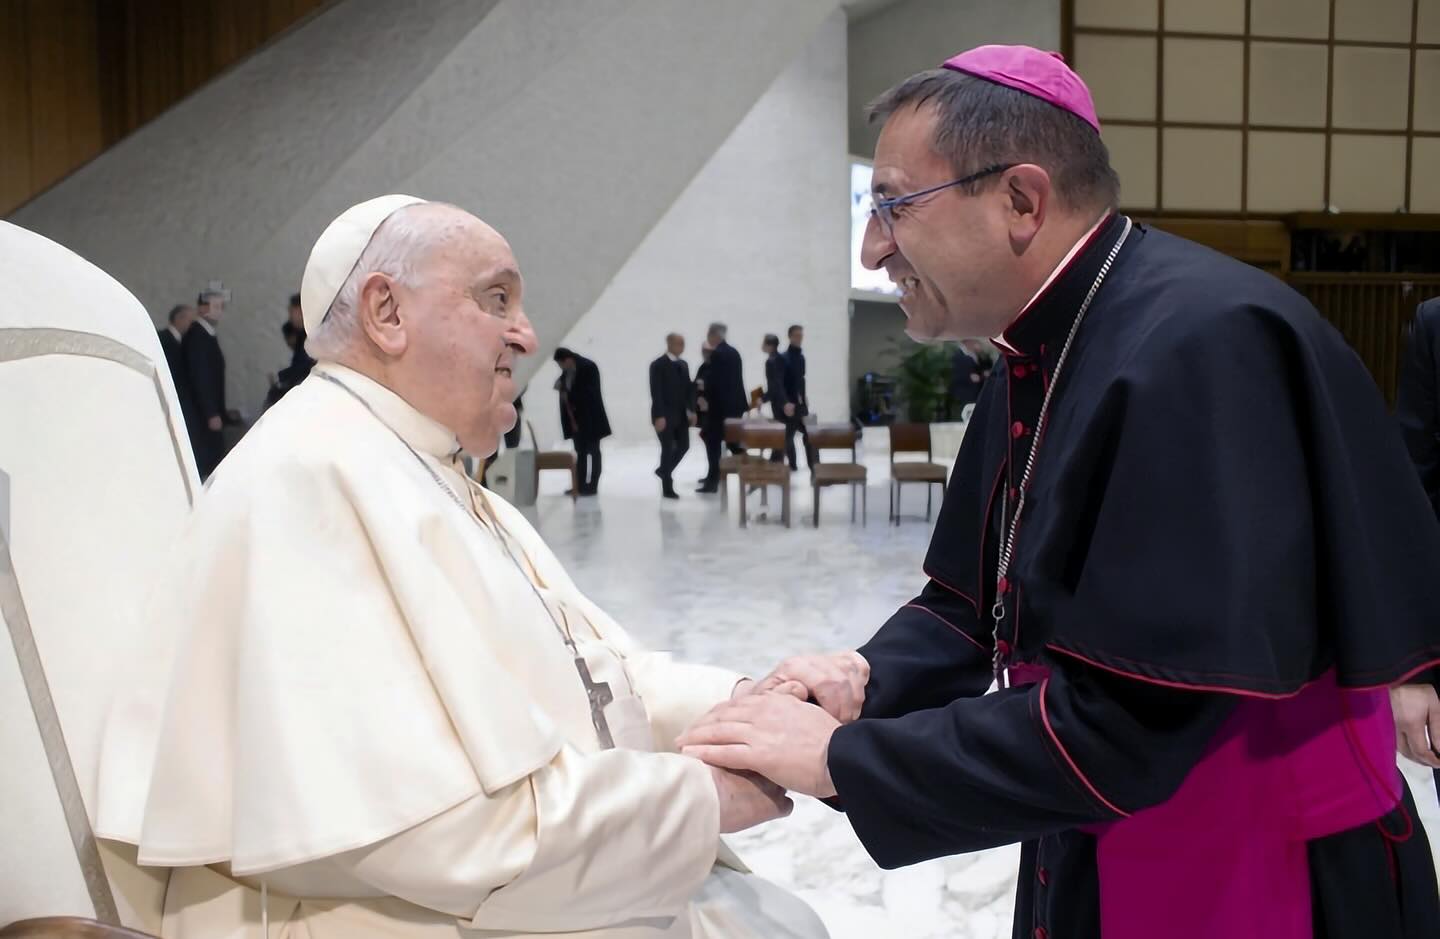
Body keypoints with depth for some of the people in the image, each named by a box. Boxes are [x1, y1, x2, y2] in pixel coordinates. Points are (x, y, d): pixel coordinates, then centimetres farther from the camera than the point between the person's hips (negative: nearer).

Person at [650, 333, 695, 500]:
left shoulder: (683, 364, 12)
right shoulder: (658, 365, -10)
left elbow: (688, 389, 14)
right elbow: (656, 393, -16)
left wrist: (692, 410, 3)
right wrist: (659, 416, -21)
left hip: (681, 414, 7)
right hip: (665, 415, -7)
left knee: (684, 446, 7)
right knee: (668, 449, -3)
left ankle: (664, 470, 30)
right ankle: (667, 489, 4)